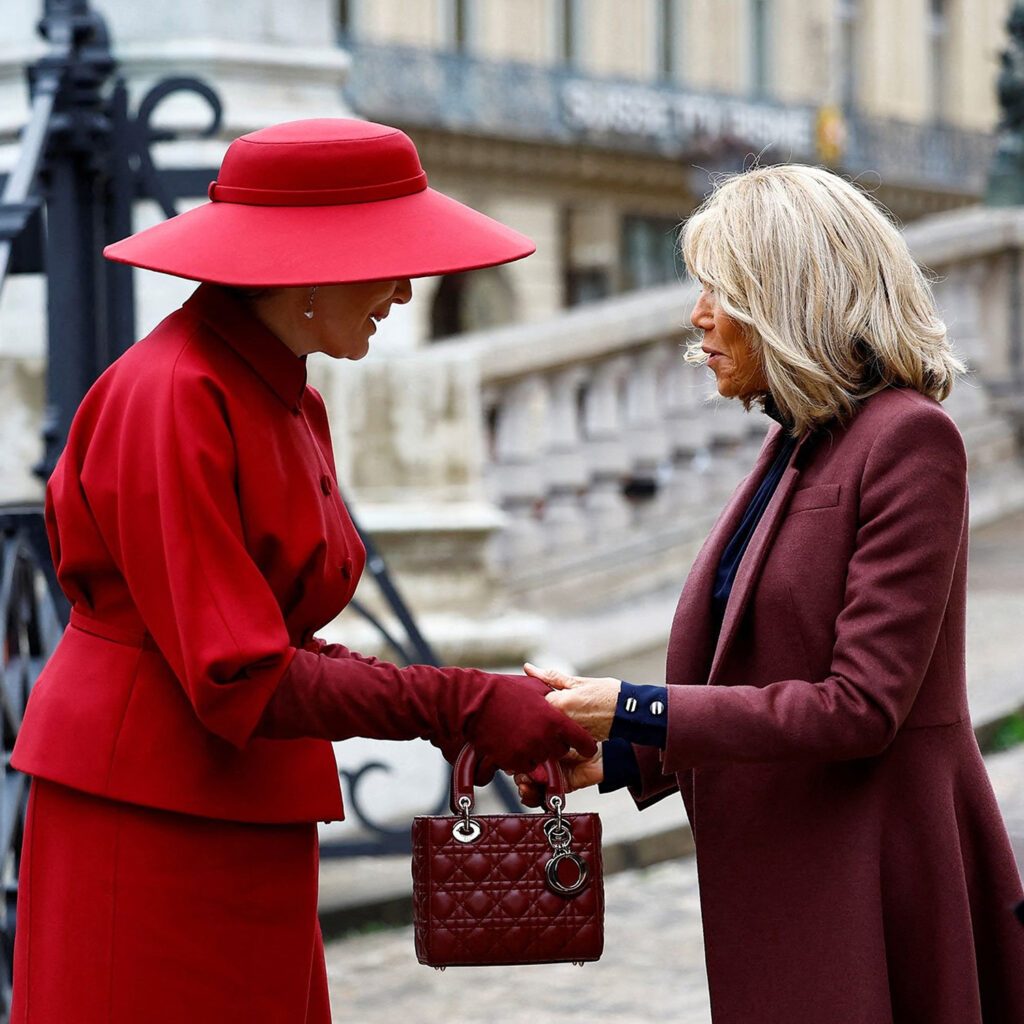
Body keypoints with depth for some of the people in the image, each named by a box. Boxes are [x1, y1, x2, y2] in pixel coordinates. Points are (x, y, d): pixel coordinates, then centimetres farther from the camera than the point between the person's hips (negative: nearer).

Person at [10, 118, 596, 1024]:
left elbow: (278, 638, 11)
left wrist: (474, 713, -1)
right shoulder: (174, 397, -16)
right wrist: (459, 707, -21)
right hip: (148, 822, -9)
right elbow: (237, 677, -21)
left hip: (248, 833, 9)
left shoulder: (289, 406, 13)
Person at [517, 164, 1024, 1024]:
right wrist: (614, 758, 2)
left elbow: (860, 704, -20)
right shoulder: (799, 445, 13)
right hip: (783, 879, 8)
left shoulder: (910, 439, -14)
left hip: (871, 881, -8)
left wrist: (635, 710, -18)